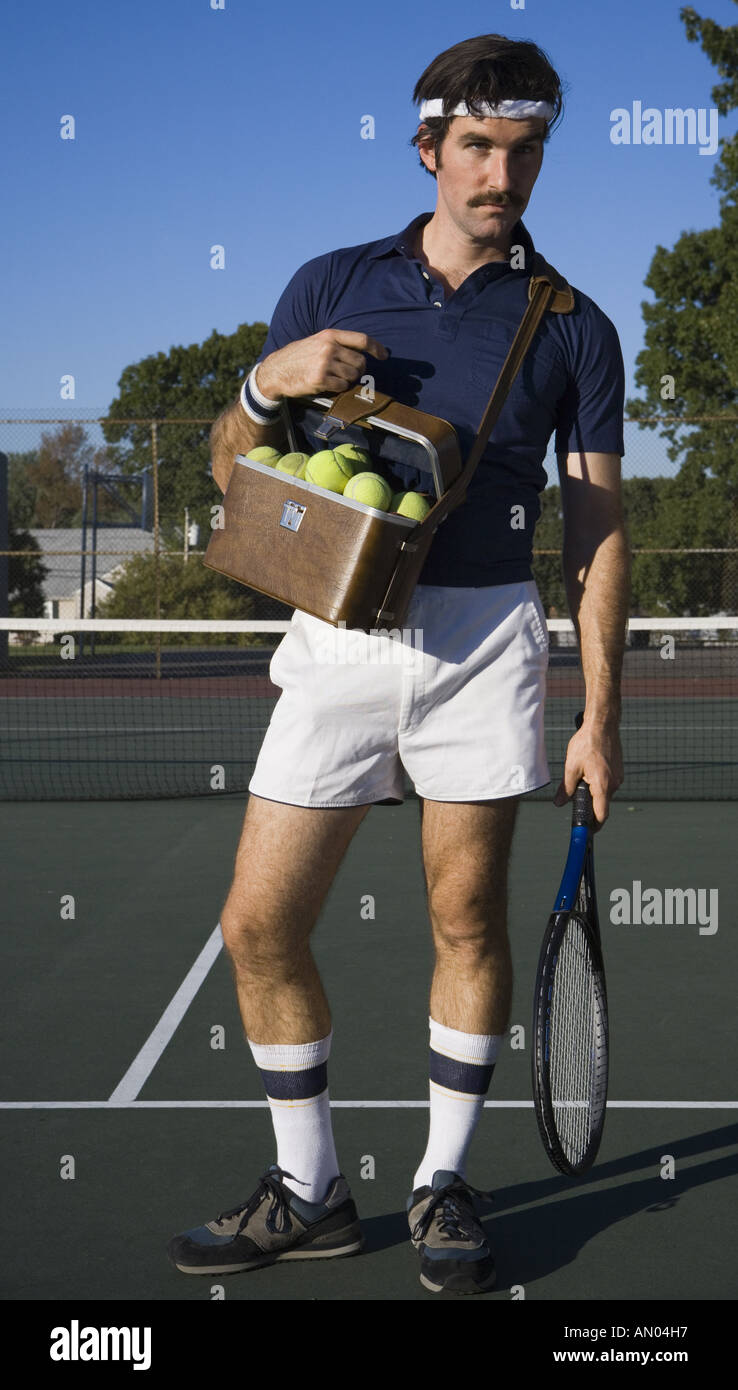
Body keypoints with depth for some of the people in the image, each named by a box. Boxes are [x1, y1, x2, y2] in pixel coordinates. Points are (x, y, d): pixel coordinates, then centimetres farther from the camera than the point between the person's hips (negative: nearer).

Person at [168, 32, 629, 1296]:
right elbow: (230, 471, 10)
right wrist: (271, 381, -12)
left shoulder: (572, 329, 4)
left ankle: (445, 1184, 22)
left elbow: (596, 528, 4)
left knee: (468, 921, 3)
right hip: (337, 629, 2)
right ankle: (310, 1191, 17)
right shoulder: (332, 287, 8)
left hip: (483, 636, -1)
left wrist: (600, 713, -2)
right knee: (259, 924, 0)